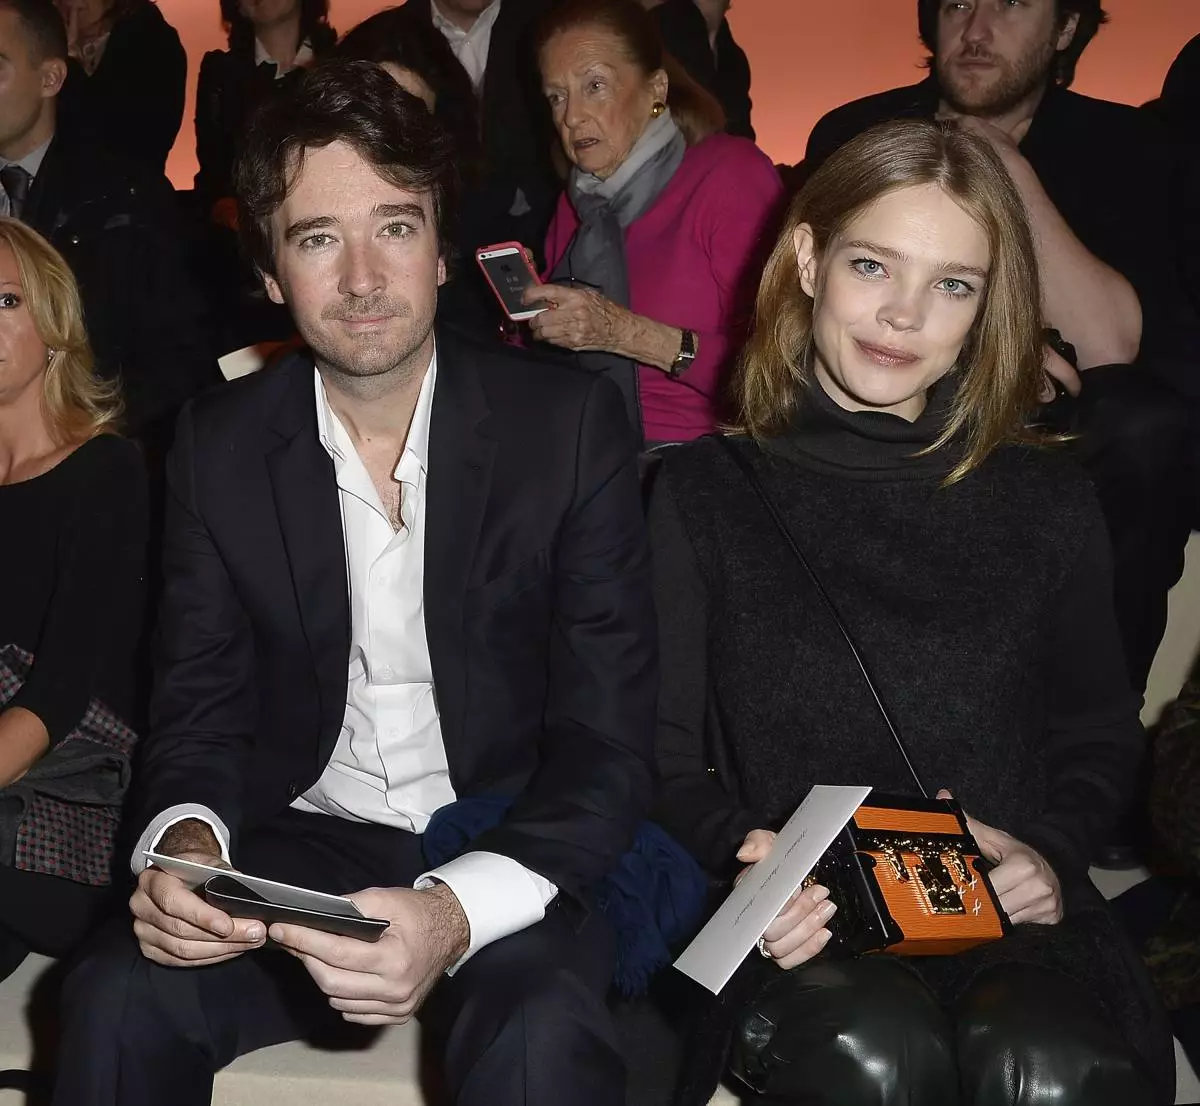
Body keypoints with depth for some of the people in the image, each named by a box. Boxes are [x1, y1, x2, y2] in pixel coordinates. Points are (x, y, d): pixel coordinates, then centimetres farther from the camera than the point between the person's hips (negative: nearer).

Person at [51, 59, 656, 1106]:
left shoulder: (571, 422, -8)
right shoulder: (220, 442, 1)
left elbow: (608, 742, -11)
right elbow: (200, 710, 4)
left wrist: (457, 911, -29)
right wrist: (185, 843, -21)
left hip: (506, 853, -2)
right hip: (298, 846, 3)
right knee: (121, 1000, -24)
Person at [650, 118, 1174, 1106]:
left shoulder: (1048, 502, 13)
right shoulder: (703, 494, 7)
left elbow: (1100, 735, 18)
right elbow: (667, 755, 6)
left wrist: (1049, 853, -3)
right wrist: (746, 854, -14)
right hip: (798, 927, -1)